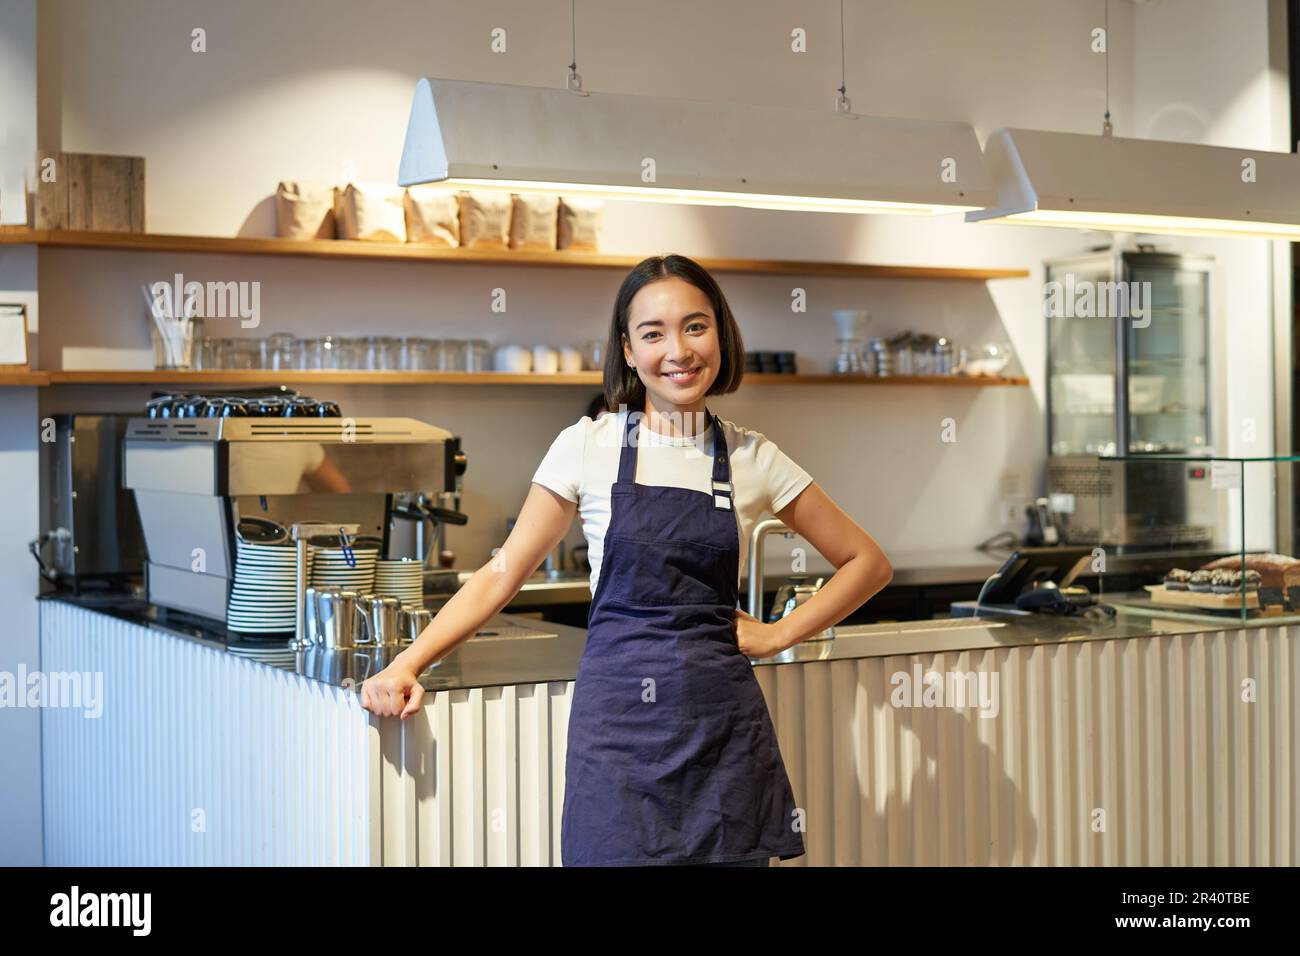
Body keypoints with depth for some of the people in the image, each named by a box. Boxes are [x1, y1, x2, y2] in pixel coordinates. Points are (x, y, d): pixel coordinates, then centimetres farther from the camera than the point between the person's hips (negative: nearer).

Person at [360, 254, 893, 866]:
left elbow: (867, 563, 12)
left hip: (723, 723, 2)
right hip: (618, 717, -1)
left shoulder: (754, 459, 4)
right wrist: (406, 664, -7)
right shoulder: (588, 447, 0)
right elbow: (502, 574, 2)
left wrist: (779, 634, 3)